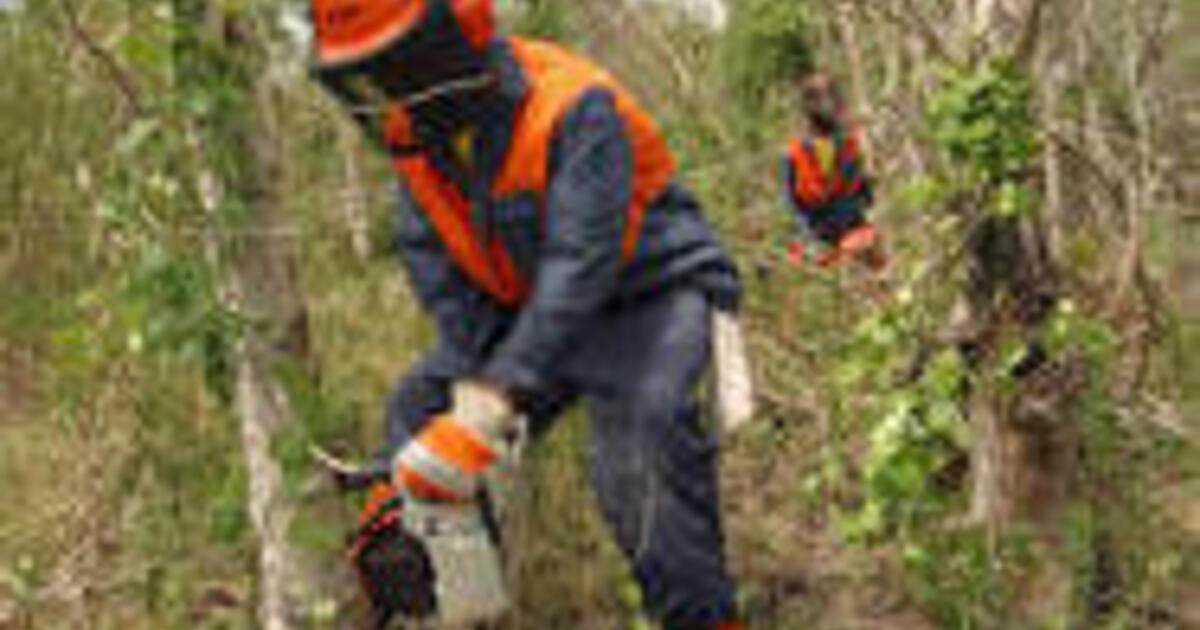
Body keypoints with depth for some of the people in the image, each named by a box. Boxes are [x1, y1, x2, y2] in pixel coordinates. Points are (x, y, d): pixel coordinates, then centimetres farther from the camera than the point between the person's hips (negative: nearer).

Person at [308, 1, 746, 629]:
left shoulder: (575, 110, -30)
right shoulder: (413, 133, -8)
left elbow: (578, 265, -38)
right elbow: (434, 262, -10)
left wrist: (490, 405, -45)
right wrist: (473, 383, -24)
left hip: (649, 290, -7)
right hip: (524, 306, 7)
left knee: (645, 419, -34)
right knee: (418, 412, -2)